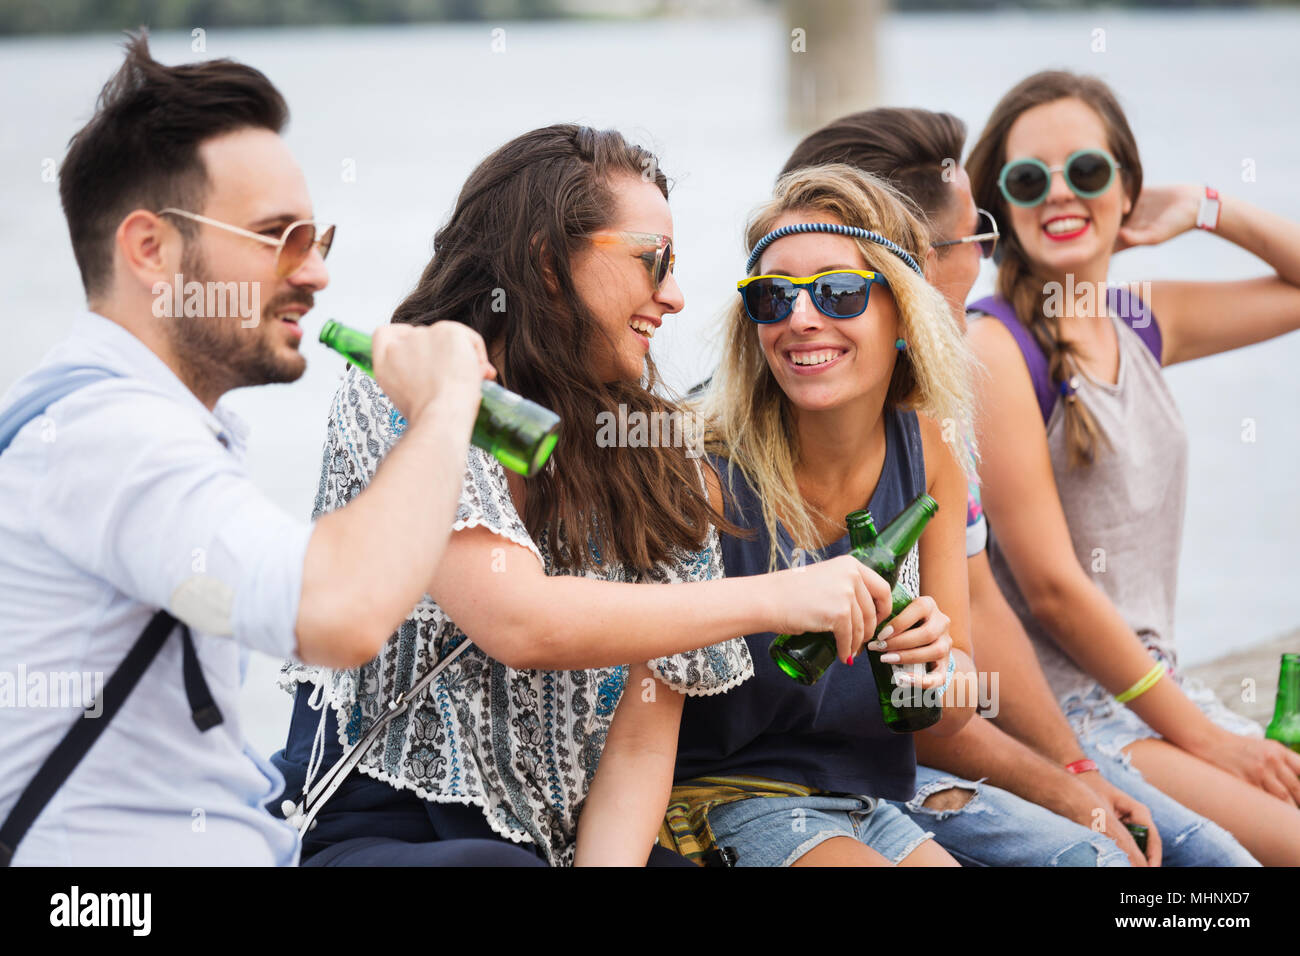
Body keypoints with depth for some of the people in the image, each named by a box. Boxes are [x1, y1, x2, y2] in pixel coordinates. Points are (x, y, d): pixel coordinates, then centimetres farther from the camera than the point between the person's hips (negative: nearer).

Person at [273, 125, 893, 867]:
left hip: (574, 837, 5)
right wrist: (775, 597, -20)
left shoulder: (663, 457, 7)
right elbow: (515, 618, -23)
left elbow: (641, 744, 1)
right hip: (384, 827, -5)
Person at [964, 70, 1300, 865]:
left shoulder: (1144, 321, 10)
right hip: (1056, 708, -7)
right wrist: (1201, 737, -12)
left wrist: (1204, 209, 9)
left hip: (1157, 687, 7)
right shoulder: (994, 346, -11)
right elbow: (1052, 589, -14)